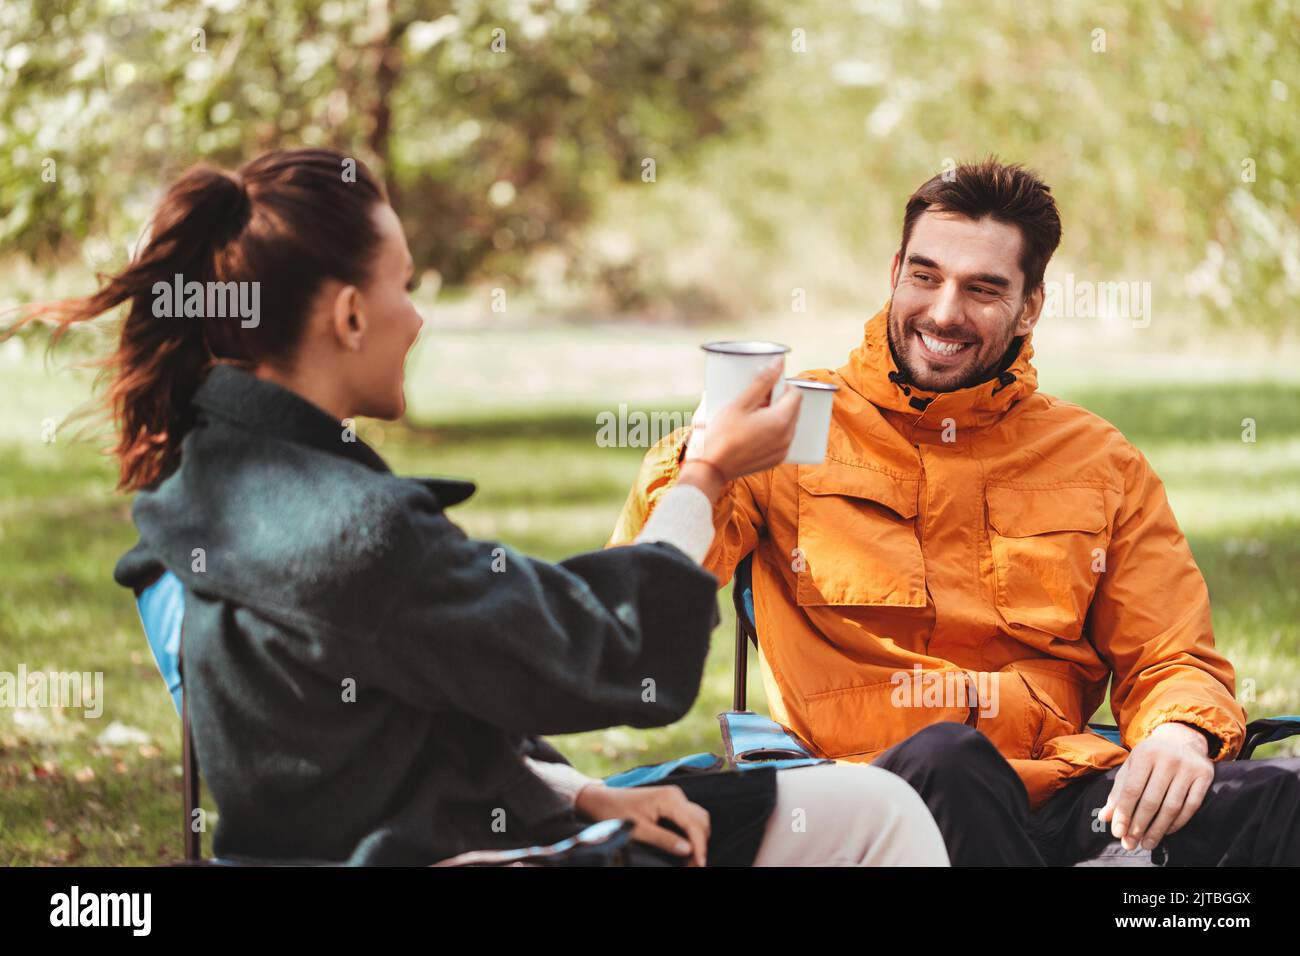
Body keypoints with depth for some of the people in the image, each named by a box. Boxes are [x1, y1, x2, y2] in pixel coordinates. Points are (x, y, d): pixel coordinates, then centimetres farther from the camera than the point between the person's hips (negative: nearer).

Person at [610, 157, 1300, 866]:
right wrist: (698, 467, -20)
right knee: (943, 757, -40)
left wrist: (1180, 733, -9)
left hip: (1062, 800, 2)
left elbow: (1171, 663, 17)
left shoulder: (1100, 464, 18)